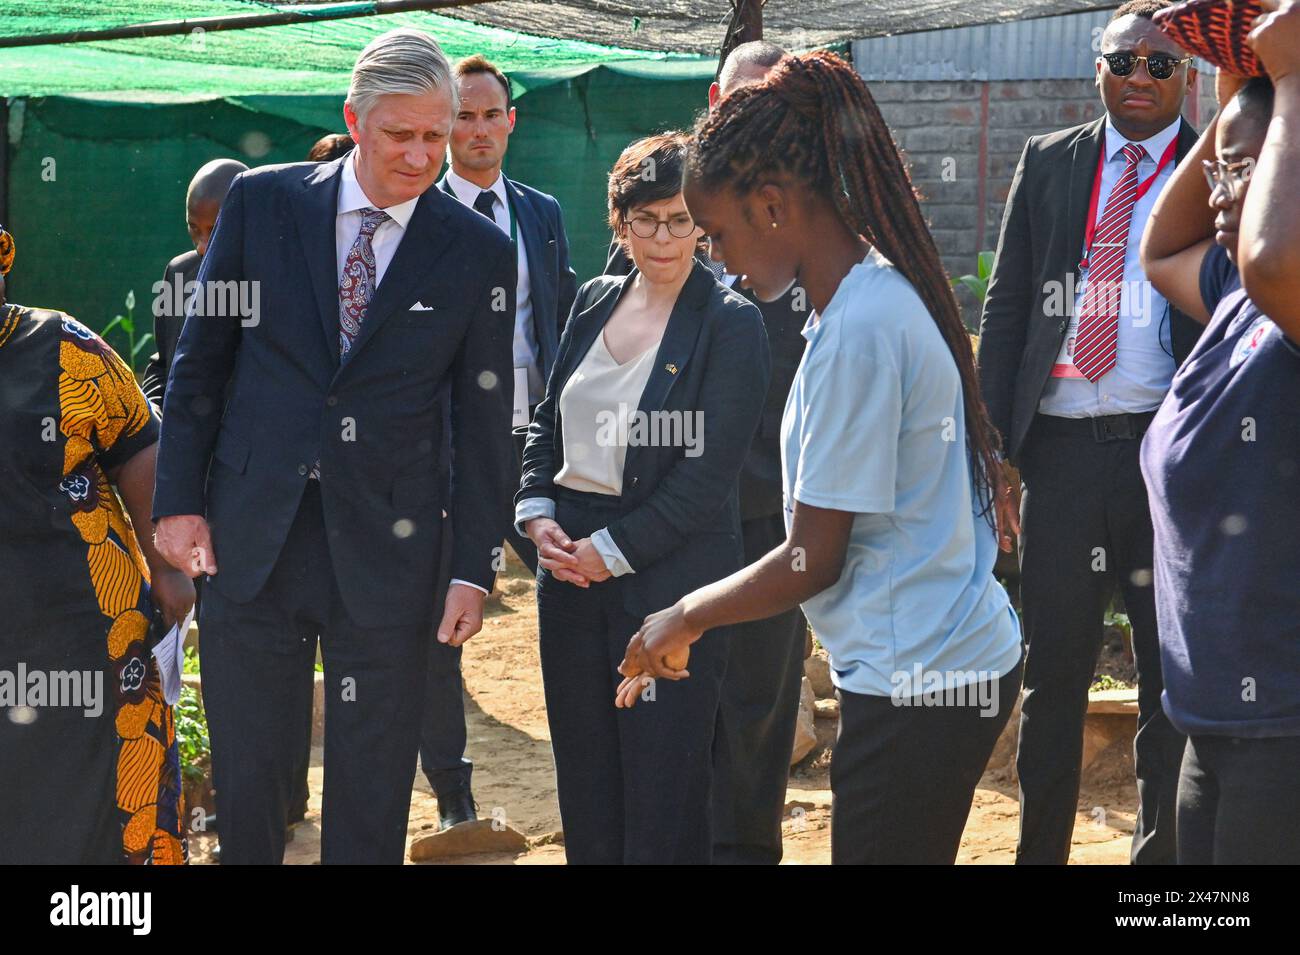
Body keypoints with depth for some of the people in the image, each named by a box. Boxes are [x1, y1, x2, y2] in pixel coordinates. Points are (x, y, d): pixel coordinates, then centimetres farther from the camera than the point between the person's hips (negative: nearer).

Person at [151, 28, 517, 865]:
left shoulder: (480, 252, -1)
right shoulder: (262, 202, 0)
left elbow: (485, 420, 2)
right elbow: (199, 362, 6)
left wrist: (476, 568, -2)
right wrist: (179, 500, 0)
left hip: (386, 552, -1)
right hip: (250, 541, 1)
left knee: (372, 797, 6)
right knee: (247, 774, 9)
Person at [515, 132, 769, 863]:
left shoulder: (729, 324, -9)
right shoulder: (595, 302, 10)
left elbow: (709, 473, -14)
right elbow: (548, 421, 16)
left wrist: (611, 549, -14)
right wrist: (538, 515, -1)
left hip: (669, 575, -6)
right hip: (571, 565, 6)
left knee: (663, 785, 0)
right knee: (583, 775, 13)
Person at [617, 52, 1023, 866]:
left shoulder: (858, 329, -19)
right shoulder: (876, 293, 10)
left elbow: (812, 562, -15)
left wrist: (685, 618, -1)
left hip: (919, 681, -9)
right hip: (942, 660, 9)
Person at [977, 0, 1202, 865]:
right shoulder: (1049, 163, 12)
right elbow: (1007, 302, 11)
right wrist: (991, 433, 2)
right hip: (1062, 445, 2)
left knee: (1171, 674, 5)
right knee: (1053, 670, 7)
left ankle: (1163, 850, 13)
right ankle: (1041, 849, 16)